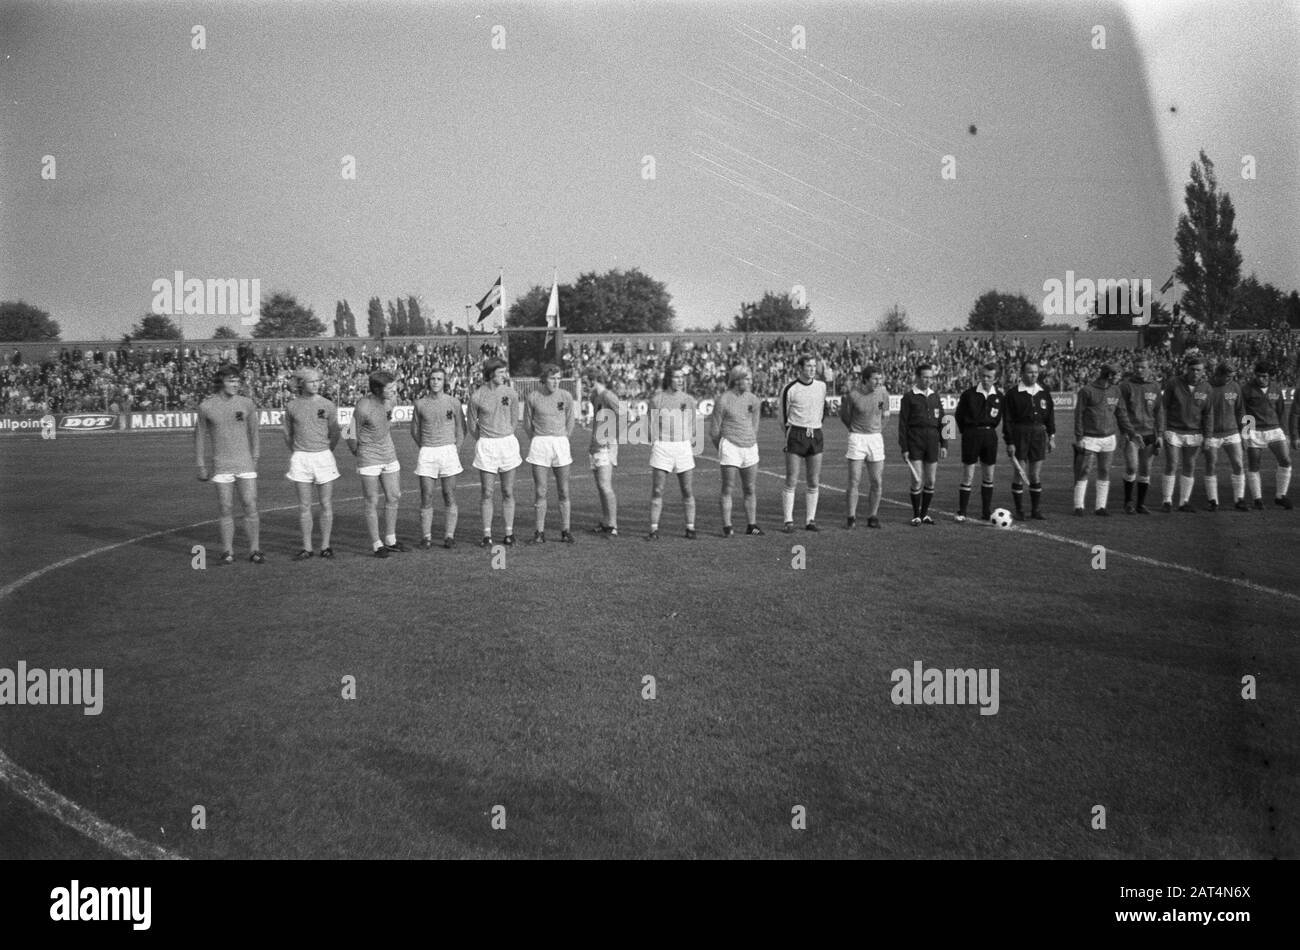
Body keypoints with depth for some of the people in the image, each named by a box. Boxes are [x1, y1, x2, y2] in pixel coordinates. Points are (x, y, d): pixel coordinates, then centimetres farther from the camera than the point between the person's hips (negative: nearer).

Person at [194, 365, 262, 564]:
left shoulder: (247, 403, 0)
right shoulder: (206, 407, -3)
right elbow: (200, 436, 6)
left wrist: (255, 458, 9)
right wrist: (201, 467, 6)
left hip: (245, 463, 1)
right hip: (221, 465, -1)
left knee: (250, 506, -3)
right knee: (226, 509, 2)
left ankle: (254, 551, 5)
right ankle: (227, 552, 13)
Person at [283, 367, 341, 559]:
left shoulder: (327, 405, -1)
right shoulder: (292, 407, 2)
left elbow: (334, 435, 9)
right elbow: (288, 435, 15)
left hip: (324, 456, 0)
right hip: (300, 459, 1)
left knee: (326, 504, 1)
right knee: (304, 506, 2)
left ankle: (325, 546, 11)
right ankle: (306, 548, 8)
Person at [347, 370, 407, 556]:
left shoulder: (391, 398, -2)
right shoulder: (363, 407, -23)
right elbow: (352, 436, -10)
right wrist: (356, 453, 6)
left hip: (389, 456, 7)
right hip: (368, 458, -6)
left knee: (394, 497, 9)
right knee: (372, 502, 0)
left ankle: (390, 540, 22)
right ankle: (376, 545, 9)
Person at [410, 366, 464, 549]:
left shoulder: (453, 402, 1)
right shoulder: (420, 403, 4)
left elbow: (461, 429, 11)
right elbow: (415, 430, 16)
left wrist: (456, 451, 8)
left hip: (448, 450, -1)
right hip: (426, 453, 1)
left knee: (450, 497, 1)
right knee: (426, 498, -1)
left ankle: (449, 536, 8)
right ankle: (426, 538, 4)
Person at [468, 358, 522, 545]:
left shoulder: (510, 393, 0)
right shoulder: (477, 397, -6)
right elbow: (472, 426, 6)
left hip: (508, 442, 2)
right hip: (486, 446, -2)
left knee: (508, 492, 5)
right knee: (487, 493, 0)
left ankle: (509, 533, 11)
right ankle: (487, 535, 5)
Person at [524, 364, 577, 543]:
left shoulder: (566, 397, 1)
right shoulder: (532, 398, -2)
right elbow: (527, 424, 10)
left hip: (561, 443, 1)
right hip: (539, 445, -1)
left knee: (563, 492, 2)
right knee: (540, 492, -2)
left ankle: (565, 531, 10)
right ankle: (540, 532, 5)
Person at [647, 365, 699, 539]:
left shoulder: (689, 400, 7)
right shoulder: (656, 399, 0)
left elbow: (692, 428, 13)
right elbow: (652, 426, 1)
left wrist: (692, 451, 7)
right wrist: (653, 450, -4)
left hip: (683, 448, 2)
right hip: (661, 448, -2)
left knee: (688, 491, 2)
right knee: (657, 491, -4)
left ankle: (690, 529, 12)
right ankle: (654, 530, 1)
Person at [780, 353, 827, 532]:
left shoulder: (821, 386, 8)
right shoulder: (789, 389, -5)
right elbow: (784, 416, 3)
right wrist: (791, 434, 7)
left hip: (816, 436, 4)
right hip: (795, 436, -4)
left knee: (814, 483, 4)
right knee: (791, 482, -5)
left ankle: (810, 520, 11)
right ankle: (789, 521, -1)